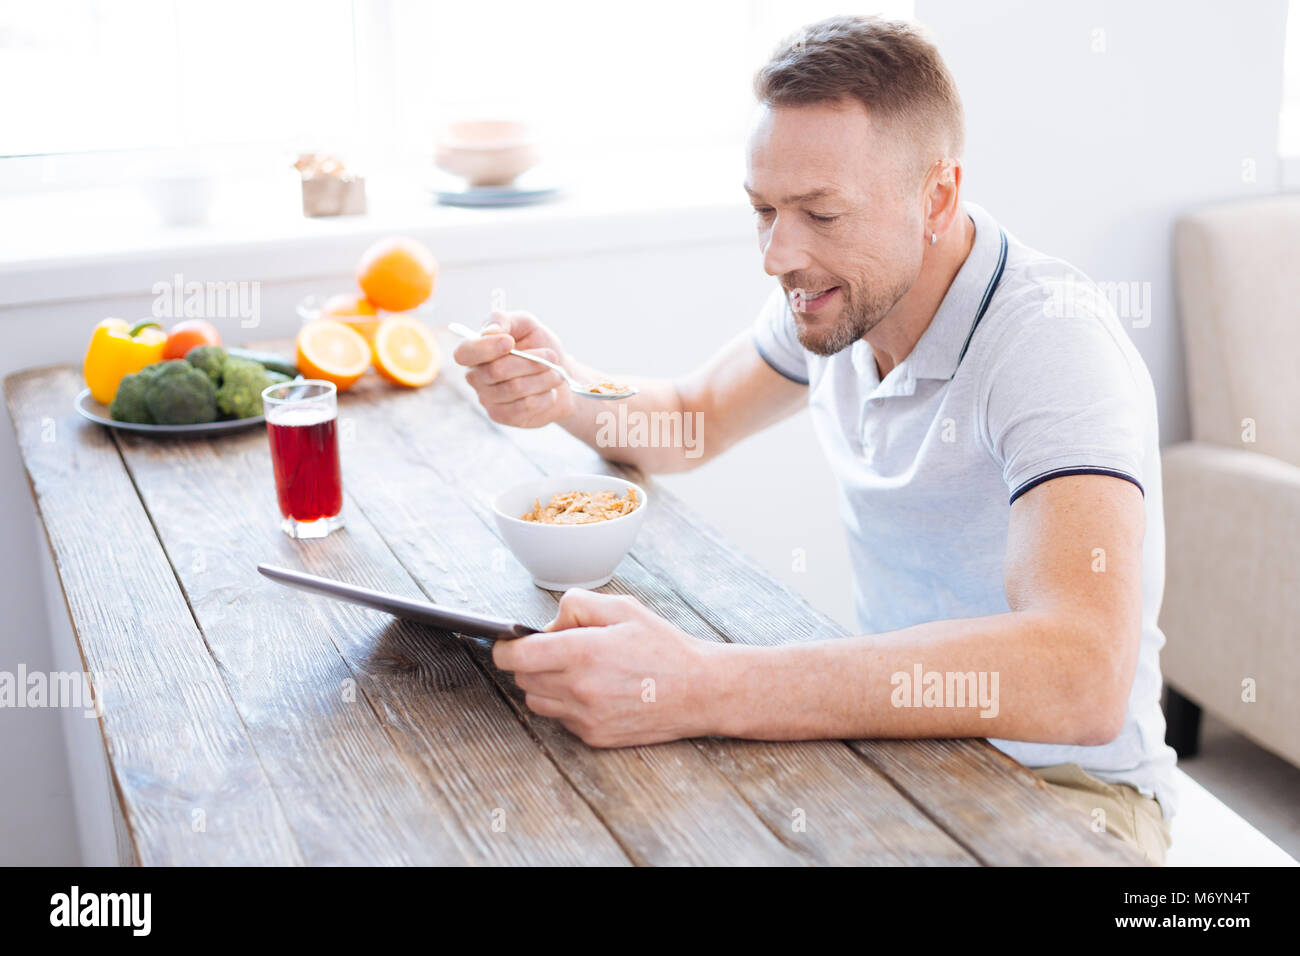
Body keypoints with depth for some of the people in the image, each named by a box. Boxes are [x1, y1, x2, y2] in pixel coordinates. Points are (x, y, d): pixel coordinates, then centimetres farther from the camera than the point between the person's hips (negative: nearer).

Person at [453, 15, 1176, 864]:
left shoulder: (1053, 342, -27)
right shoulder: (835, 297, -4)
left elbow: (1079, 680, -41)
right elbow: (691, 423, 15)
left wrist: (701, 690, -46)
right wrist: (564, 392, -9)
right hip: (897, 727, 7)